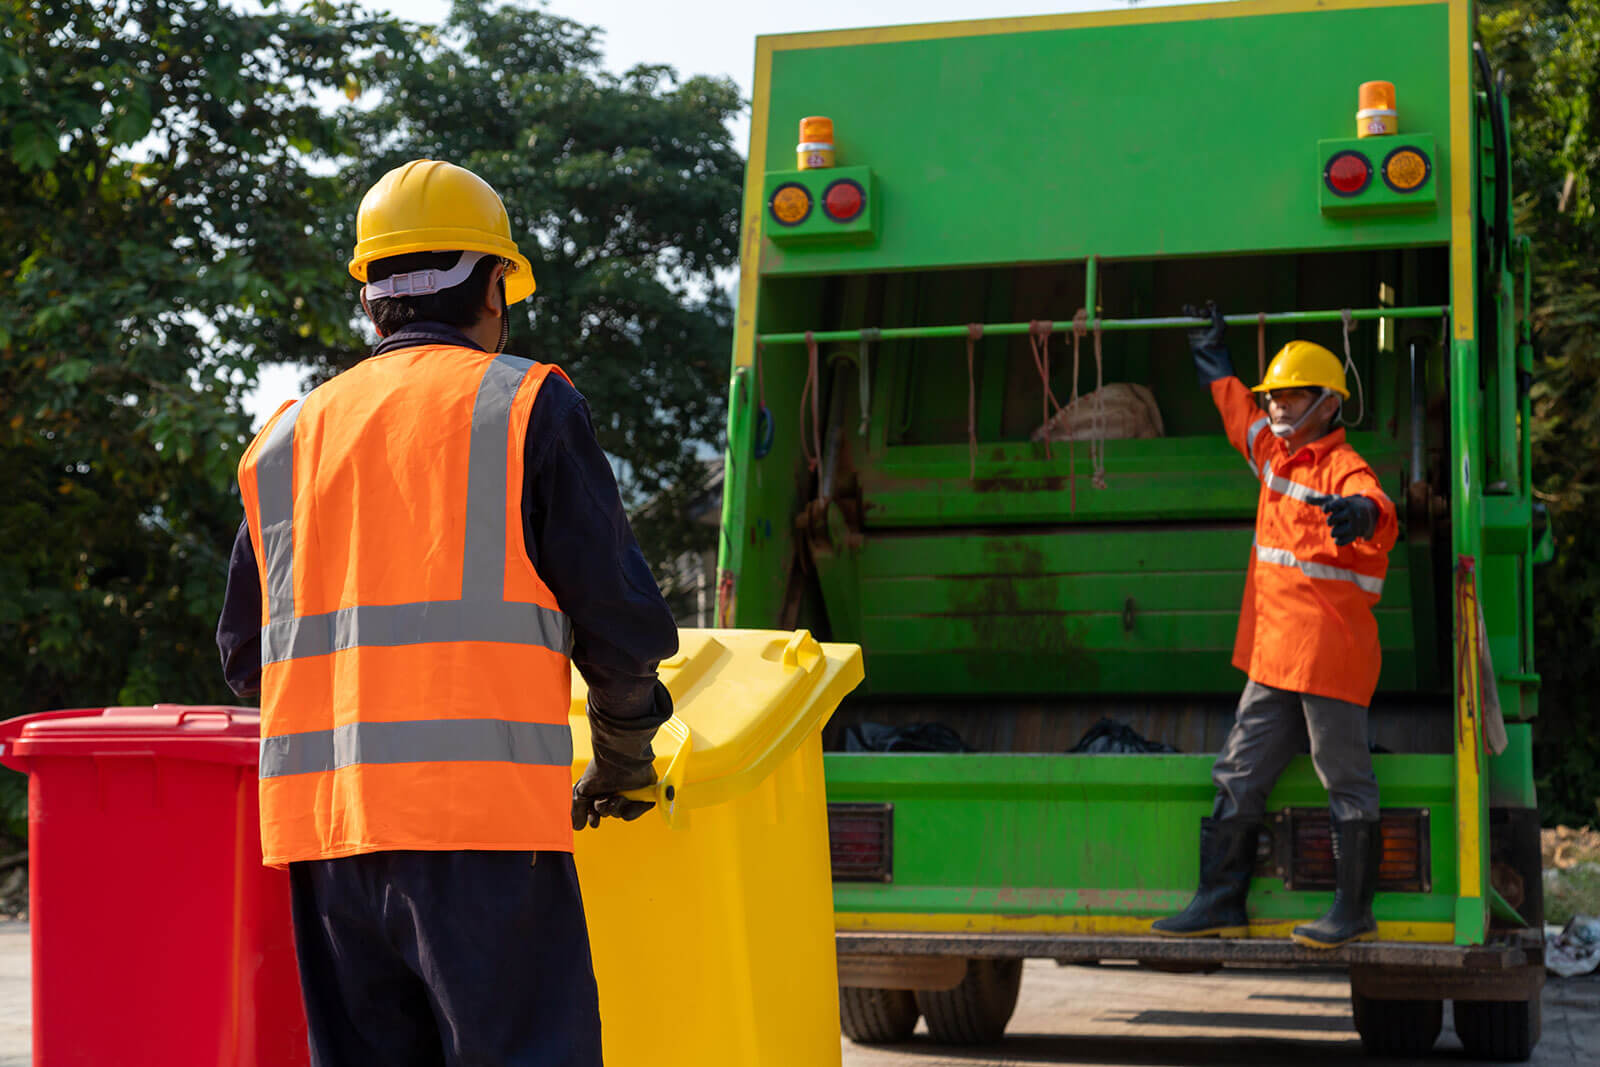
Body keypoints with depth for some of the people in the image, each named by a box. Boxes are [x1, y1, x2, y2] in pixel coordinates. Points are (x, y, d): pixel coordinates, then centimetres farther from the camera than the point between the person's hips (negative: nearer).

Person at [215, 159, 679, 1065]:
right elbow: (622, 616, -1)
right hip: (481, 814, -5)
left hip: (322, 821, 5)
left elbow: (247, 654, 19)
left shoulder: (289, 436, 17)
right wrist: (623, 764, 15)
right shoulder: (528, 404, 2)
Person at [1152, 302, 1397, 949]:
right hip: (1273, 655, 9)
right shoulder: (1274, 451, 13)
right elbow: (1233, 405, 34)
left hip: (1330, 654, -9)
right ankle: (1221, 904, 19)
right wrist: (1210, 352, 48)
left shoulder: (1344, 470, -12)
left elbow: (1377, 514, -35)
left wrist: (1357, 514, -58)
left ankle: (1353, 912, 10)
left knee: (1346, 781, 2)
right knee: (1238, 777, 11)